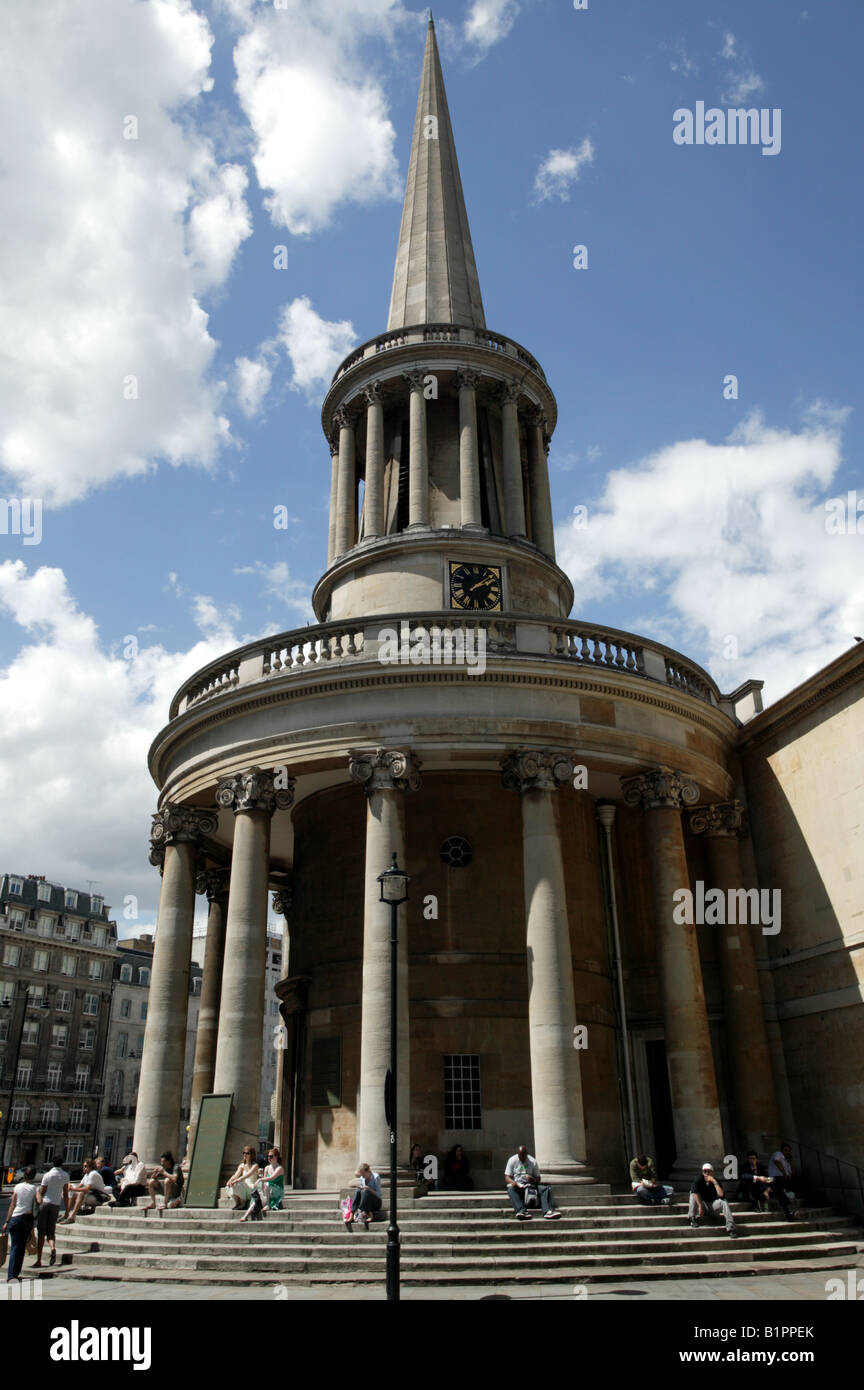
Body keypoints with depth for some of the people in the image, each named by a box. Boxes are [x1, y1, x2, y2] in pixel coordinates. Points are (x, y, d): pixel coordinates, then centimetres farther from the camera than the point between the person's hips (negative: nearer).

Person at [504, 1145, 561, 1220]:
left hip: (530, 1185, 2)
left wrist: (533, 1180, -16)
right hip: (517, 1185, -2)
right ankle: (521, 1211, -54)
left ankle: (547, 1211, -44)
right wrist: (513, 1182, -24)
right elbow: (507, 1178, -1)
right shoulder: (512, 1160, 2)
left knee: (546, 1188, -24)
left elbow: (538, 1178, 8)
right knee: (510, 1189, -36)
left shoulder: (533, 1161, 6)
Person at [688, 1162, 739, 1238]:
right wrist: (700, 1206, -34)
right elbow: (694, 1192, -28)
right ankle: (692, 1218, -21)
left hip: (713, 1204, 1)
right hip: (702, 1203, -1)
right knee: (693, 1194, -27)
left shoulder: (716, 1181, -9)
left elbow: (721, 1194, -26)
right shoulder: (698, 1180, -12)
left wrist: (714, 1182, -30)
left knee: (724, 1202, -28)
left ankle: (730, 1228, -30)